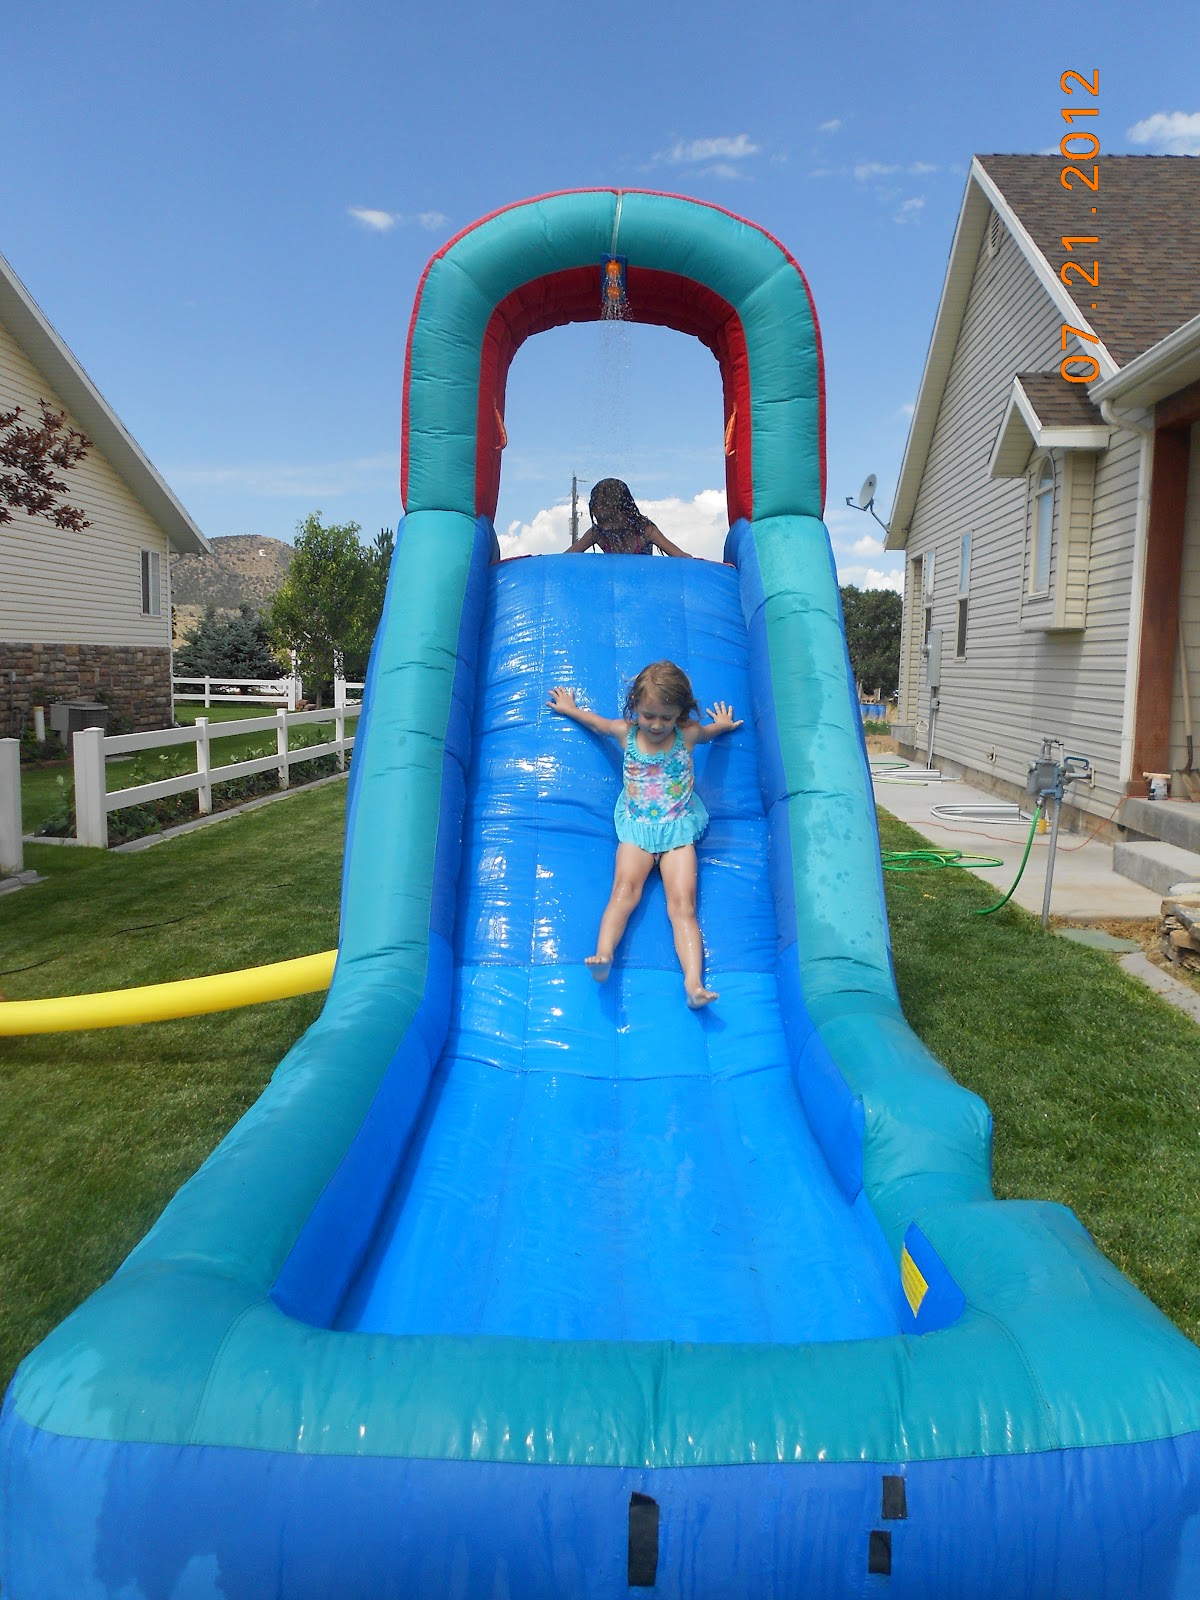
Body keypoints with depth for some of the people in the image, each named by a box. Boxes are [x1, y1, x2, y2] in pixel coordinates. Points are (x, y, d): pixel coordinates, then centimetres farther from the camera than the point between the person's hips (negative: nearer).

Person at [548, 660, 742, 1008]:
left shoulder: (688, 734, 0)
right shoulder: (625, 732, 3)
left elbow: (708, 732, 26)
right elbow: (595, 721, 24)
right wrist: (569, 708, 38)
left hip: (679, 829, -1)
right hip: (636, 828, 1)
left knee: (682, 903, -18)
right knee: (625, 887, -26)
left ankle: (693, 982, -35)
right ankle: (603, 955, -44)